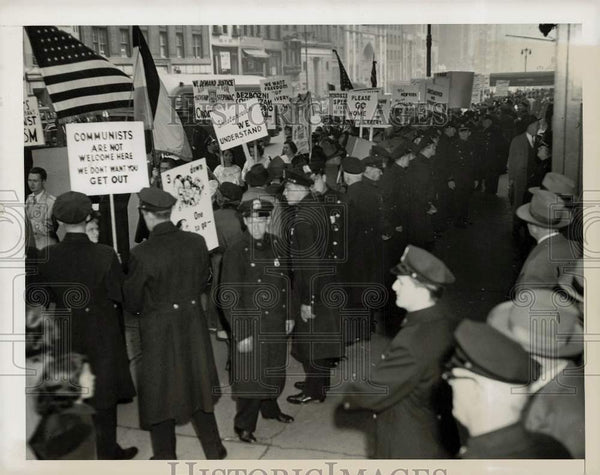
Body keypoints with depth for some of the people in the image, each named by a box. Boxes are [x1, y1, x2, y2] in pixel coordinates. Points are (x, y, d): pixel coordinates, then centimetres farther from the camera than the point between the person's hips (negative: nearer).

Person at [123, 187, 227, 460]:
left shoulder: (142, 254, -20)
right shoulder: (197, 243, -9)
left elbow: (131, 299, -8)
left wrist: (142, 309, 13)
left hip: (158, 329, -4)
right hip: (193, 324, 4)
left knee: (160, 390, 13)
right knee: (197, 383, 20)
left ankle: (165, 457, 27)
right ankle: (213, 449, 31)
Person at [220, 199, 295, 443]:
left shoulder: (275, 246, 3)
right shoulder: (235, 252, -15)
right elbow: (229, 296, -15)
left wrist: (289, 314, 11)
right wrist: (241, 333, -17)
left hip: (276, 324, 6)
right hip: (250, 327, -6)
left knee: (275, 370, 20)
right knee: (250, 375, 5)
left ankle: (270, 408, 44)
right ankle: (244, 425, 24)